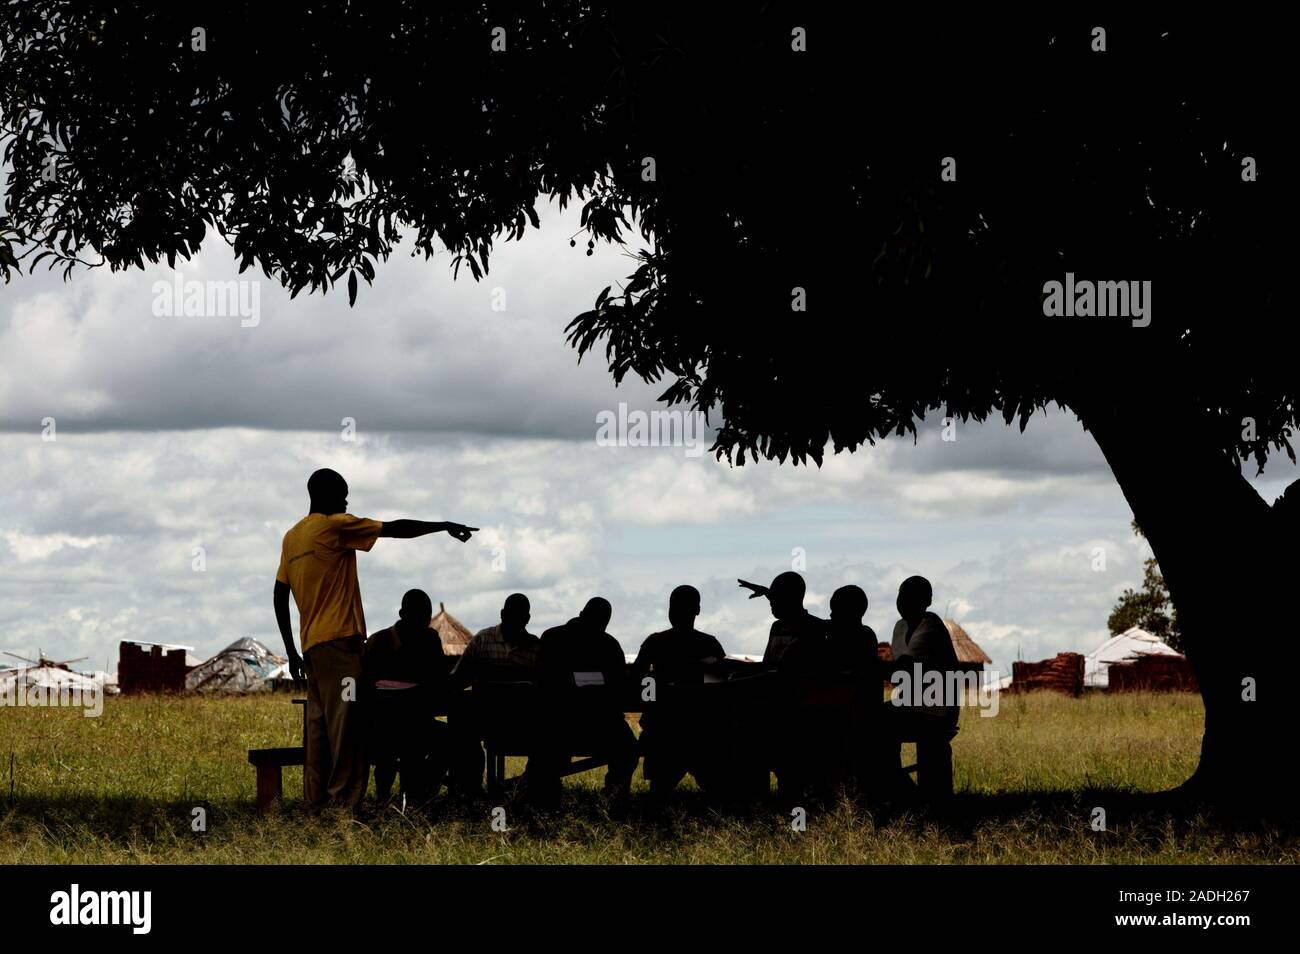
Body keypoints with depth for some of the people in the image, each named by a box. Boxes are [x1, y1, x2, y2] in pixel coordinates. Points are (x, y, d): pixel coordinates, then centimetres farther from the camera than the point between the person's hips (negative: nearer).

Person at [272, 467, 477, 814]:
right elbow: (396, 529, -7)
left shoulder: (292, 537, 16)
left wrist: (291, 651, 18)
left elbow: (279, 597, 16)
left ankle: (316, 802, 7)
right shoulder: (336, 526, -6)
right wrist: (445, 526, 1)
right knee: (346, 724, -9)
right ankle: (344, 802, -13)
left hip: (311, 644, 8)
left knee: (319, 726, 8)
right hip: (340, 641, -8)